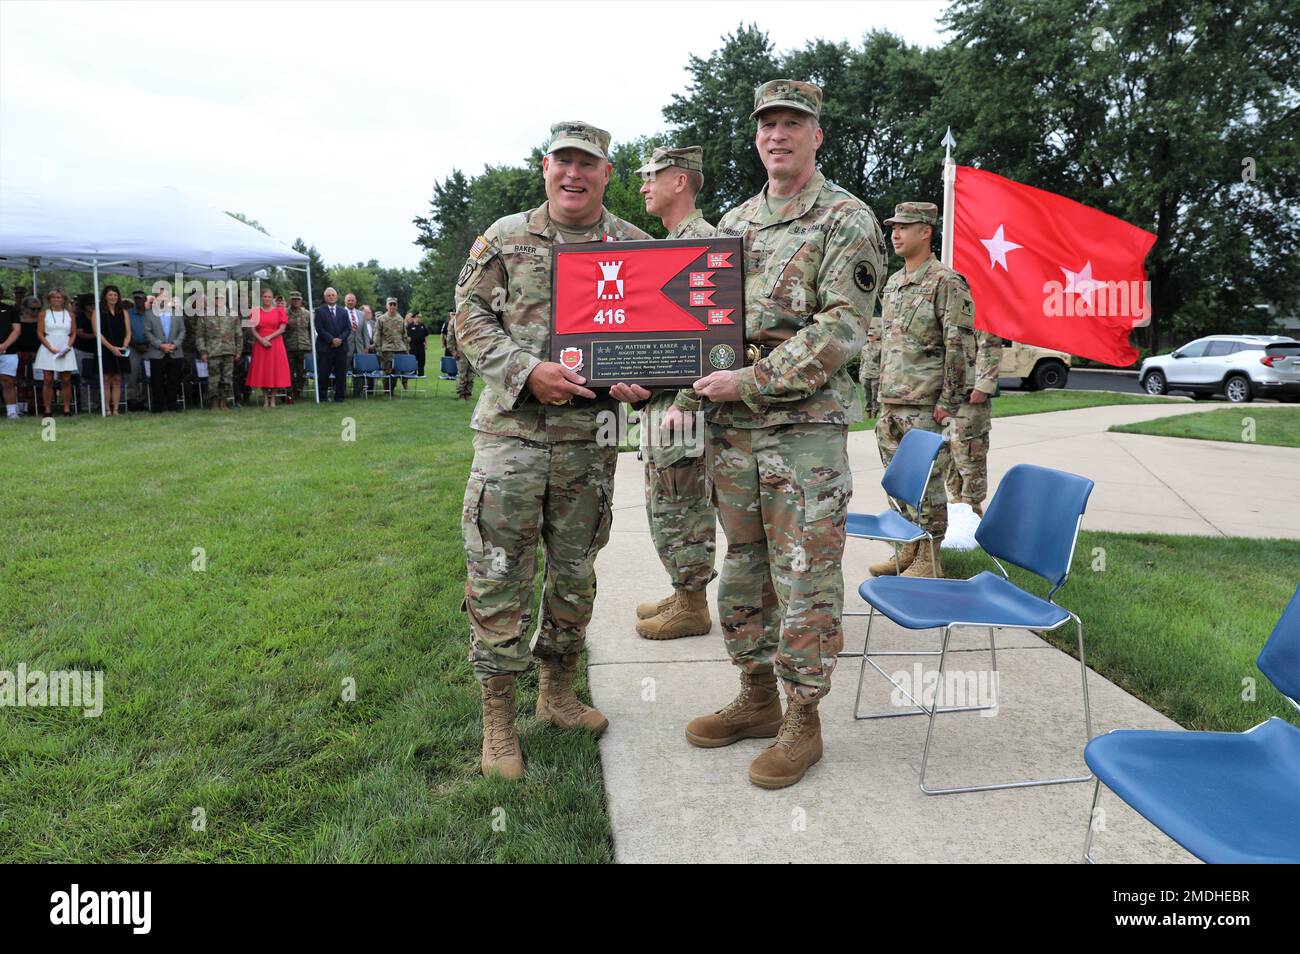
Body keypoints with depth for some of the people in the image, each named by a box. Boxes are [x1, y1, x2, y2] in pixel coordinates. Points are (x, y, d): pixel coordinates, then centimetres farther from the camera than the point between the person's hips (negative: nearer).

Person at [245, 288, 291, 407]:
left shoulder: (279, 311, 5)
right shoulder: (256, 312, 8)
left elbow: (282, 329, -3)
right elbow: (253, 330, 3)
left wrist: (269, 337, -13)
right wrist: (261, 340, -13)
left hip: (276, 344, -1)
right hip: (260, 344, 1)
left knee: (275, 370, -2)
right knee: (262, 371, 0)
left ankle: (273, 399, 5)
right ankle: (265, 399, 5)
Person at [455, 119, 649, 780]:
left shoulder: (636, 247, 7)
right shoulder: (504, 238, 5)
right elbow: (470, 318, 1)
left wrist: (641, 381, -11)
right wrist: (529, 372, -15)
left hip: (590, 435, 2)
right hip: (511, 429, -2)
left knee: (575, 570, 13)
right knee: (498, 573, -1)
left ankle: (557, 692, 32)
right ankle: (498, 719, 12)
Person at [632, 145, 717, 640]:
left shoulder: (700, 240, -13)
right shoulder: (673, 241, 20)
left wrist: (683, 403, -23)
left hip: (681, 400, -10)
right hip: (663, 399, 10)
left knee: (678, 506, -2)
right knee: (670, 504, 16)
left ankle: (692, 608, 10)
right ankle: (685, 595, 27)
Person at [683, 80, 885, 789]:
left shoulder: (847, 220, -4)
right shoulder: (734, 223, 16)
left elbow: (841, 331, -14)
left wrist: (749, 382, -18)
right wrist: (694, 388, 5)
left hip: (807, 428, -6)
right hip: (731, 429, 7)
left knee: (805, 579, 0)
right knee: (744, 571, 14)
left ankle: (802, 719, 14)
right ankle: (757, 697, 29)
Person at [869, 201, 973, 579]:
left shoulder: (945, 282, -9)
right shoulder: (893, 282, 16)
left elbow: (959, 346, -13)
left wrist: (948, 400, -16)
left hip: (924, 406, -8)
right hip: (890, 403, 8)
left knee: (926, 480, -2)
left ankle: (930, 561, 7)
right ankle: (908, 551, 25)